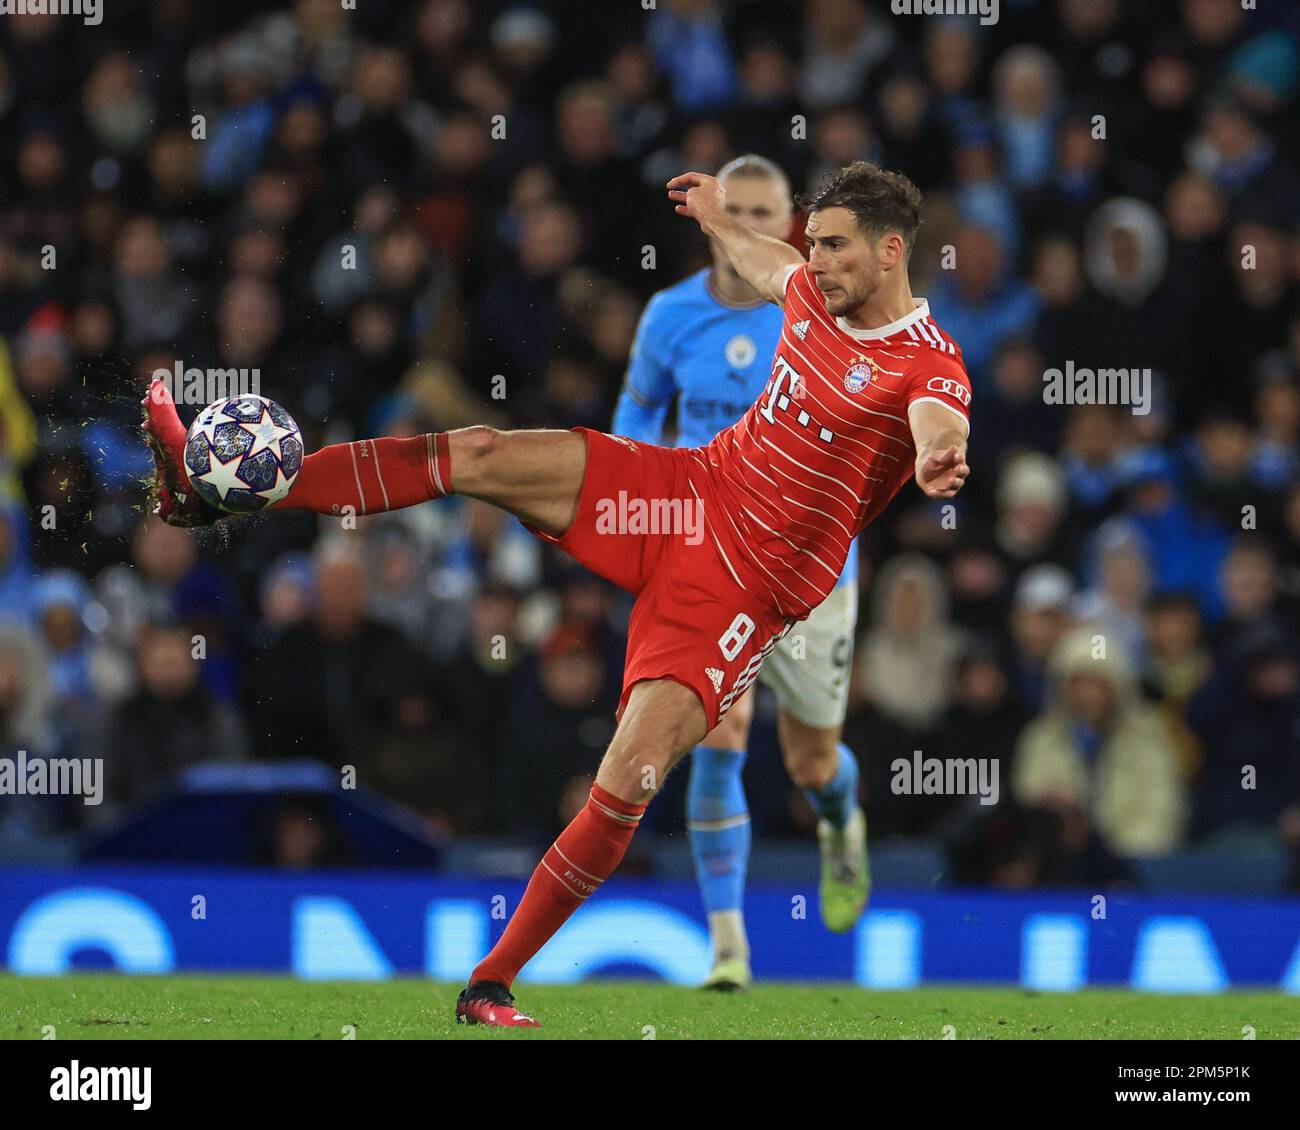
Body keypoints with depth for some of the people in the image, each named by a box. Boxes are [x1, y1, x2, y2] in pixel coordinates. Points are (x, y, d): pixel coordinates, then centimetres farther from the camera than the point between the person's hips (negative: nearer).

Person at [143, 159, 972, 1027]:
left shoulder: (930, 366, -18)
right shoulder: (815, 292, 4)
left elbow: (941, 430, -42)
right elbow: (768, 266, 29)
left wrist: (939, 460, -66)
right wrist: (721, 220, 48)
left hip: (747, 590, -6)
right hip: (696, 489, 6)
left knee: (630, 783, -16)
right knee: (481, 456, -8)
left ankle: (492, 984, -3)